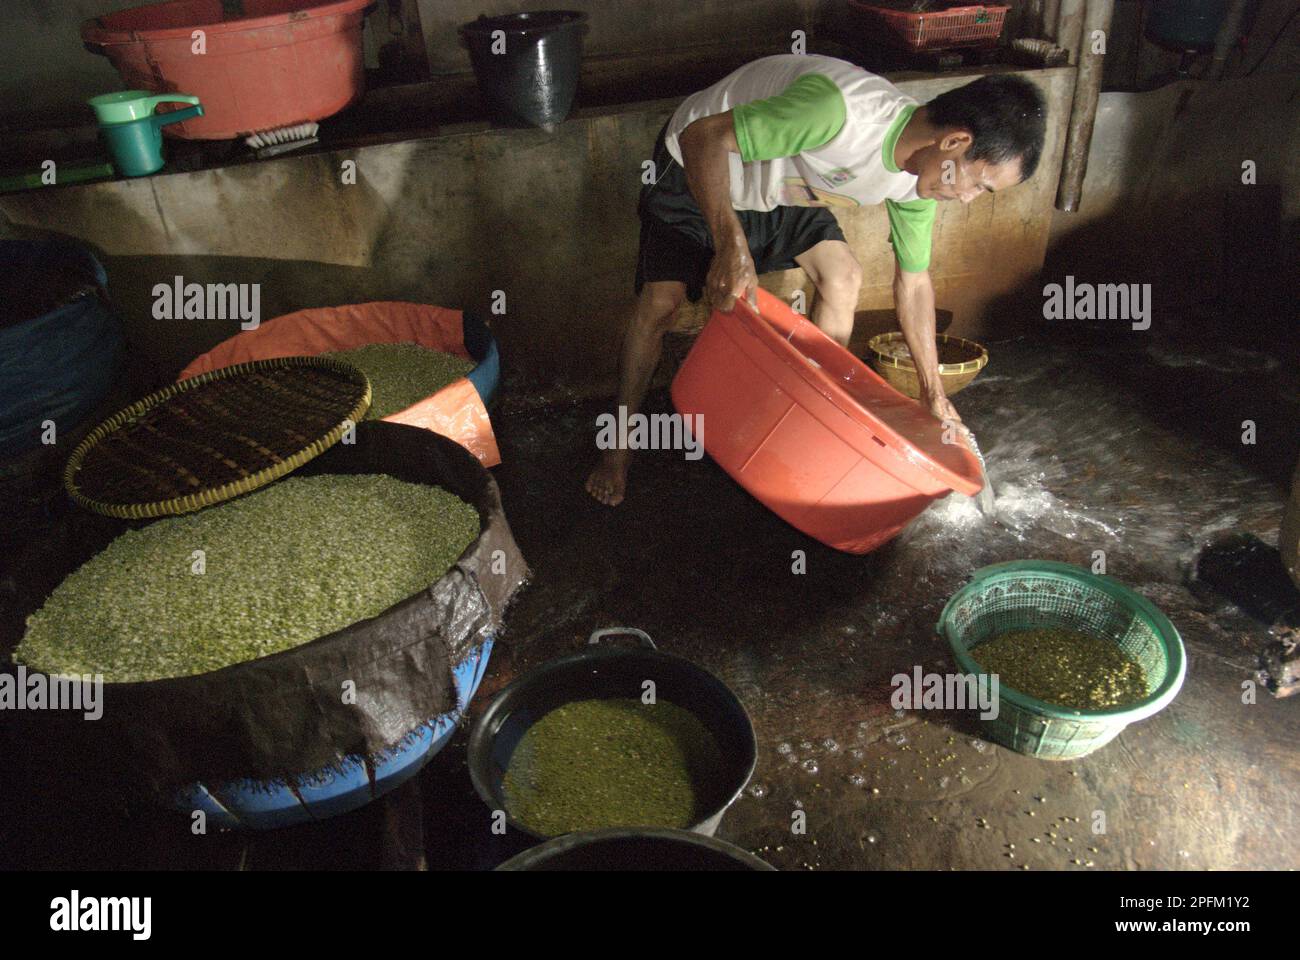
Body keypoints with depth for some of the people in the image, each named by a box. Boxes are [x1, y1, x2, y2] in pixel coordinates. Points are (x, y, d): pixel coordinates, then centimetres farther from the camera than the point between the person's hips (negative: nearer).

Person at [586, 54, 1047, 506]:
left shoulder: (920, 177, -15)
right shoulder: (842, 110, -41)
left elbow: (913, 281, -1)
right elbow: (702, 137, -38)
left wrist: (934, 394, 4)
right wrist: (731, 245, -48)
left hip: (778, 185, 6)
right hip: (697, 167, -6)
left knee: (842, 275, -8)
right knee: (660, 300, -17)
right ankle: (619, 446, 1)